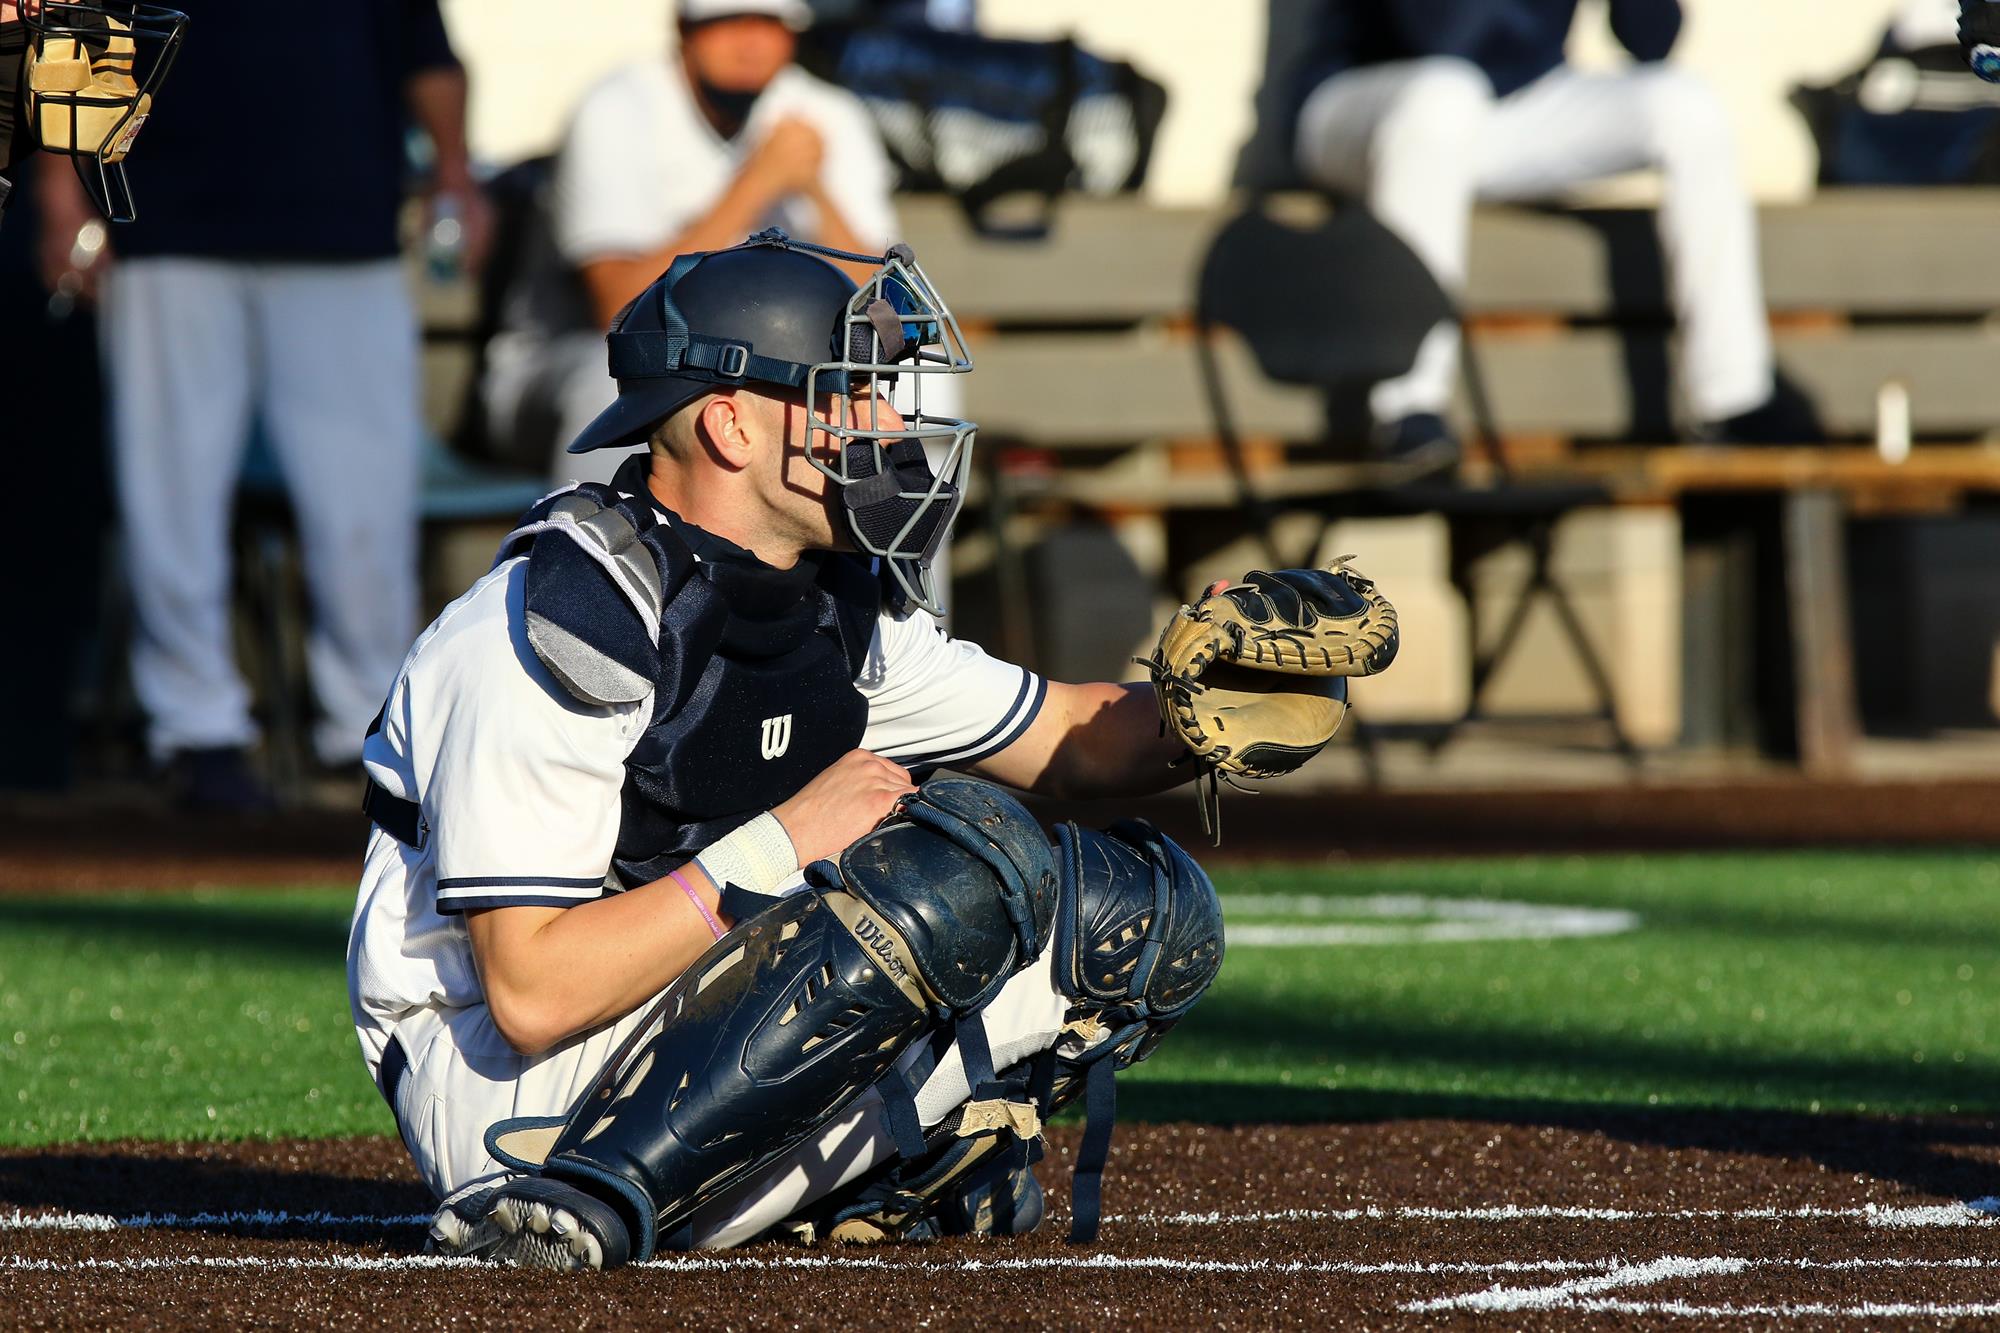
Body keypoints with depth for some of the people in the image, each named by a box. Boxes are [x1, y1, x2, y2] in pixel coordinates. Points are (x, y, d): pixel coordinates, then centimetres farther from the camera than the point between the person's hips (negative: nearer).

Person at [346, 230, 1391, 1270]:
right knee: (964, 863, -27)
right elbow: (531, 997, -25)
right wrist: (781, 846, -22)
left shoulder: (836, 604, 7)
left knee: (1144, 915, 1)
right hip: (511, 1096, -9)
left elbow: (1069, 738, 20)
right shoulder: (558, 627, -20)